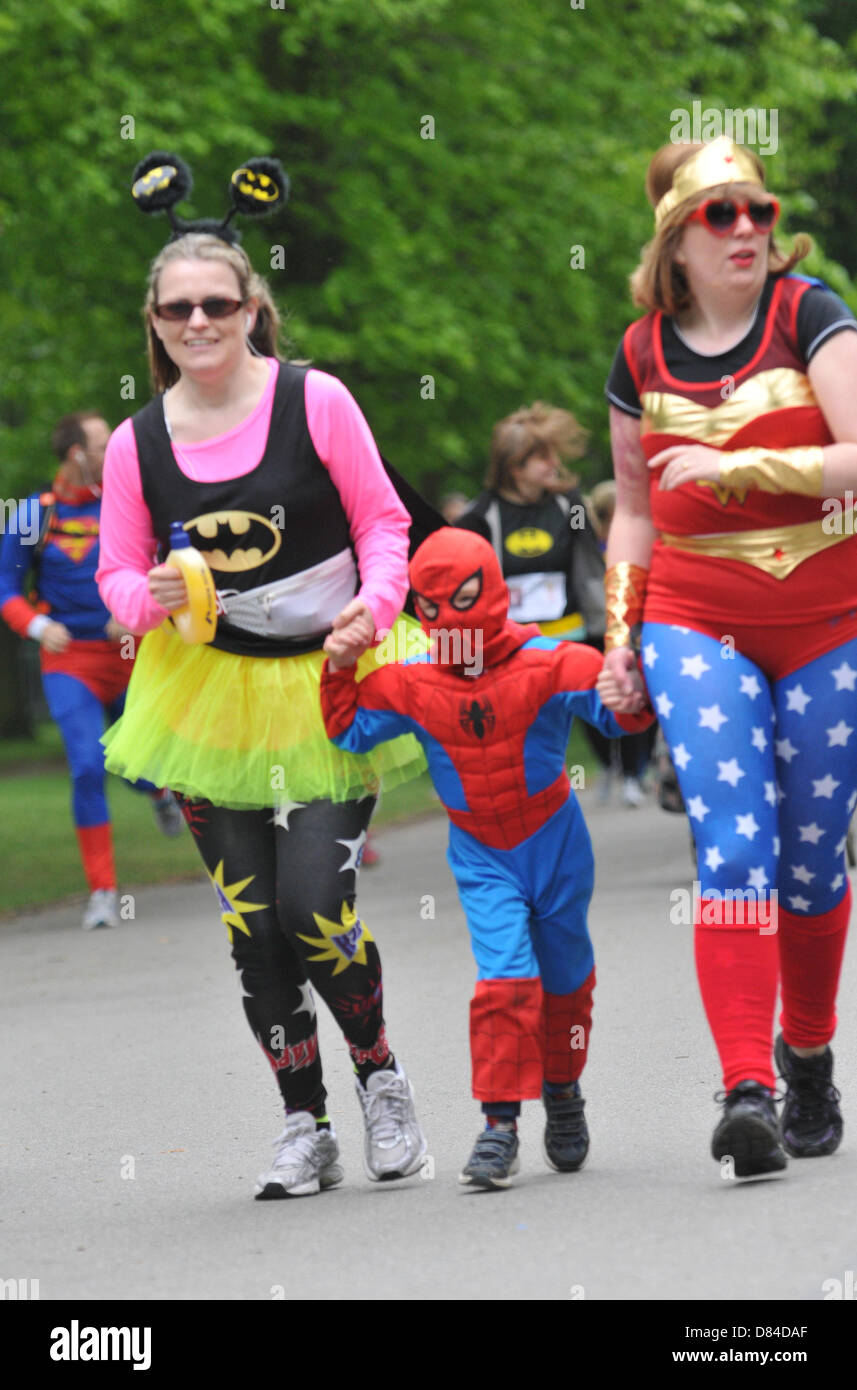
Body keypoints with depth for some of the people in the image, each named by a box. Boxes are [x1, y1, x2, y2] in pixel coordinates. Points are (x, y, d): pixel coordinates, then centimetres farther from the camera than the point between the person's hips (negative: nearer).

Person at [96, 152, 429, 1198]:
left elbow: (383, 522, -2)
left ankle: (380, 1077, 17)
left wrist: (376, 603, -19)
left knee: (314, 907, -11)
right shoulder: (137, 443, -3)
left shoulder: (314, 402, -10)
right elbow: (118, 574, 6)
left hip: (325, 683, -3)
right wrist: (152, 596, -17)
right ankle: (305, 1128, 17)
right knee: (250, 921, 3)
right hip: (209, 689, 3)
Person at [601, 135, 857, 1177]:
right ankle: (745, 1090, -20)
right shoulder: (643, 357, 5)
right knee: (733, 853, -14)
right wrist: (620, 633, 12)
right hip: (696, 628, 1)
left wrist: (738, 466, -23)